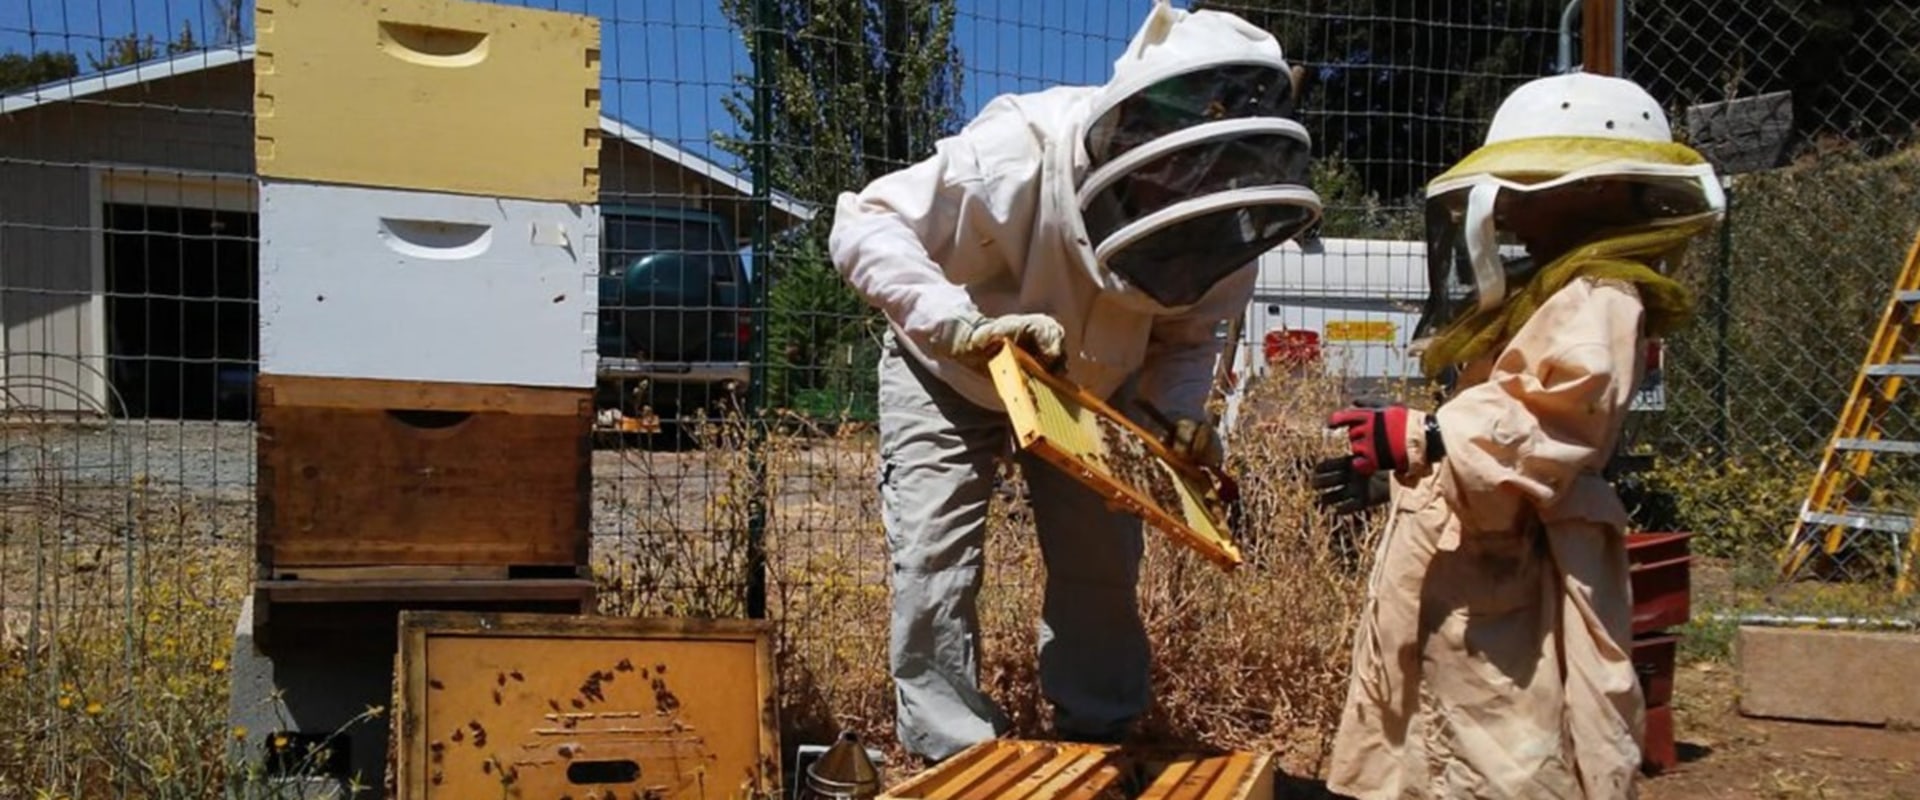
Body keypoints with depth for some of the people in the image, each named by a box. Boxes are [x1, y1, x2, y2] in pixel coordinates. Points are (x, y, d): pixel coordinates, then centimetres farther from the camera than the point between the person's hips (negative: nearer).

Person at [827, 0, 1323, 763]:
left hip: (1091, 386, 4)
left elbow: (1188, 334, -4)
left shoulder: (1217, 225, -22)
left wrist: (1179, 416, -25)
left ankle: (1102, 751, 22)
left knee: (1102, 567, 4)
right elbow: (862, 225, -38)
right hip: (948, 373, -4)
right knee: (935, 567, -9)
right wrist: (963, 327, -52)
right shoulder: (1018, 156, -40)